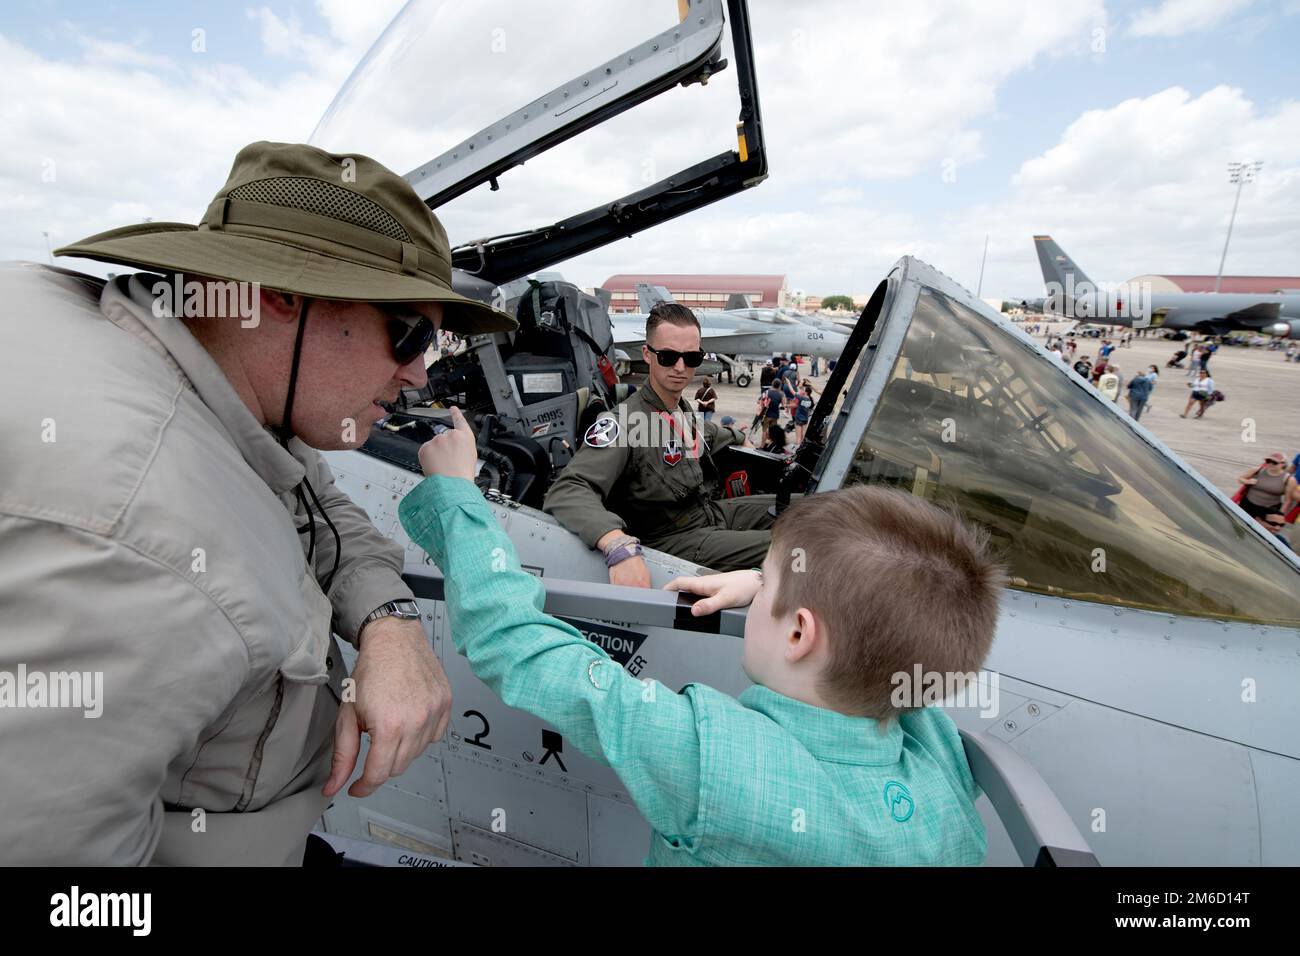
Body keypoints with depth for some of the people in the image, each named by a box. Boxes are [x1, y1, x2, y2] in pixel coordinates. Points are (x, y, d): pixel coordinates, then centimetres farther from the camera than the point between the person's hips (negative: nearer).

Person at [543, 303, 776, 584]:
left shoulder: (681, 412, 2)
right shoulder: (625, 422, -25)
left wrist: (741, 439, 44)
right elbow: (566, 492, -39)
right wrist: (619, 545, -55)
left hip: (711, 511, 9)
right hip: (675, 539, -8)